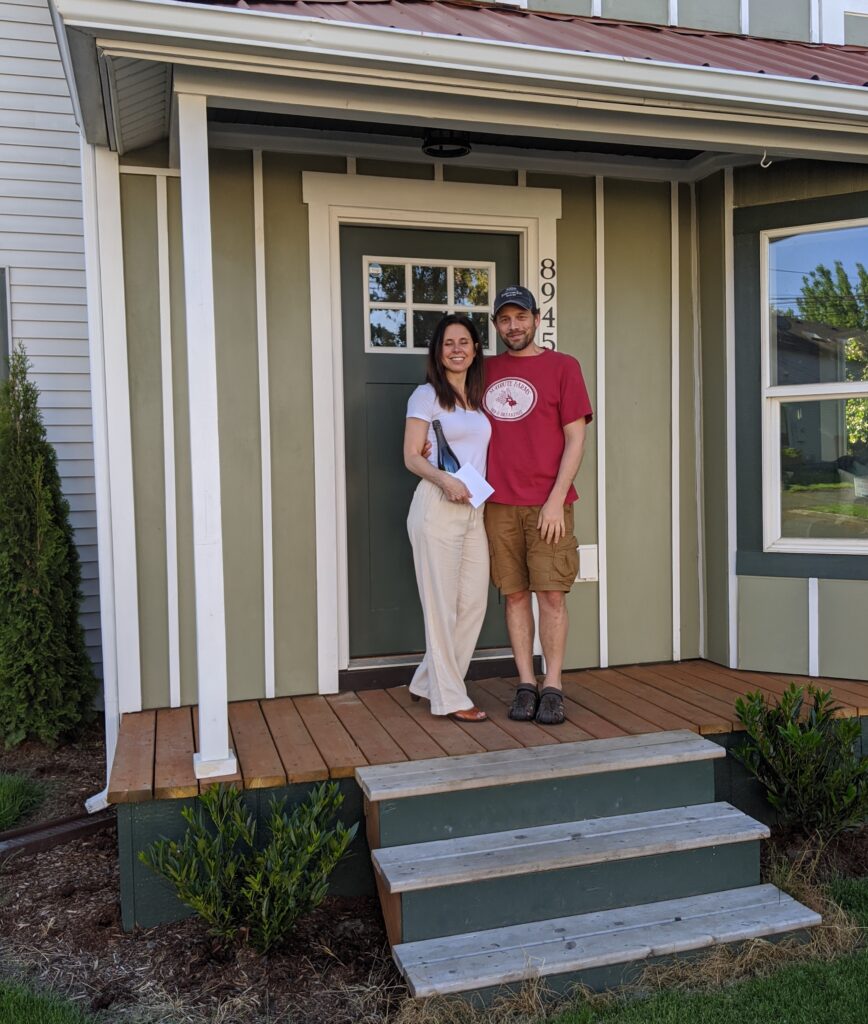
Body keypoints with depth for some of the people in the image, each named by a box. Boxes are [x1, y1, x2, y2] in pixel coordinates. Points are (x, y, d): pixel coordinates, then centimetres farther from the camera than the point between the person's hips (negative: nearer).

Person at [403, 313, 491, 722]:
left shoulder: (479, 398, 18)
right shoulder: (426, 396, 0)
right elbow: (411, 457, -5)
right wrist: (445, 480, -21)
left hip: (475, 508, 7)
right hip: (437, 505, -7)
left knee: (474, 601, 6)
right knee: (442, 603, -2)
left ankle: (430, 681, 22)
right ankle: (449, 697, 7)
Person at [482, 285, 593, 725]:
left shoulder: (562, 366, 2)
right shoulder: (486, 370, 13)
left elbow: (576, 438, -2)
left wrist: (556, 499, -10)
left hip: (547, 503, -3)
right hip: (499, 503, 3)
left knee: (551, 594, -3)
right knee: (514, 594, 5)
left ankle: (552, 688, 6)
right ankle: (525, 685, 13)